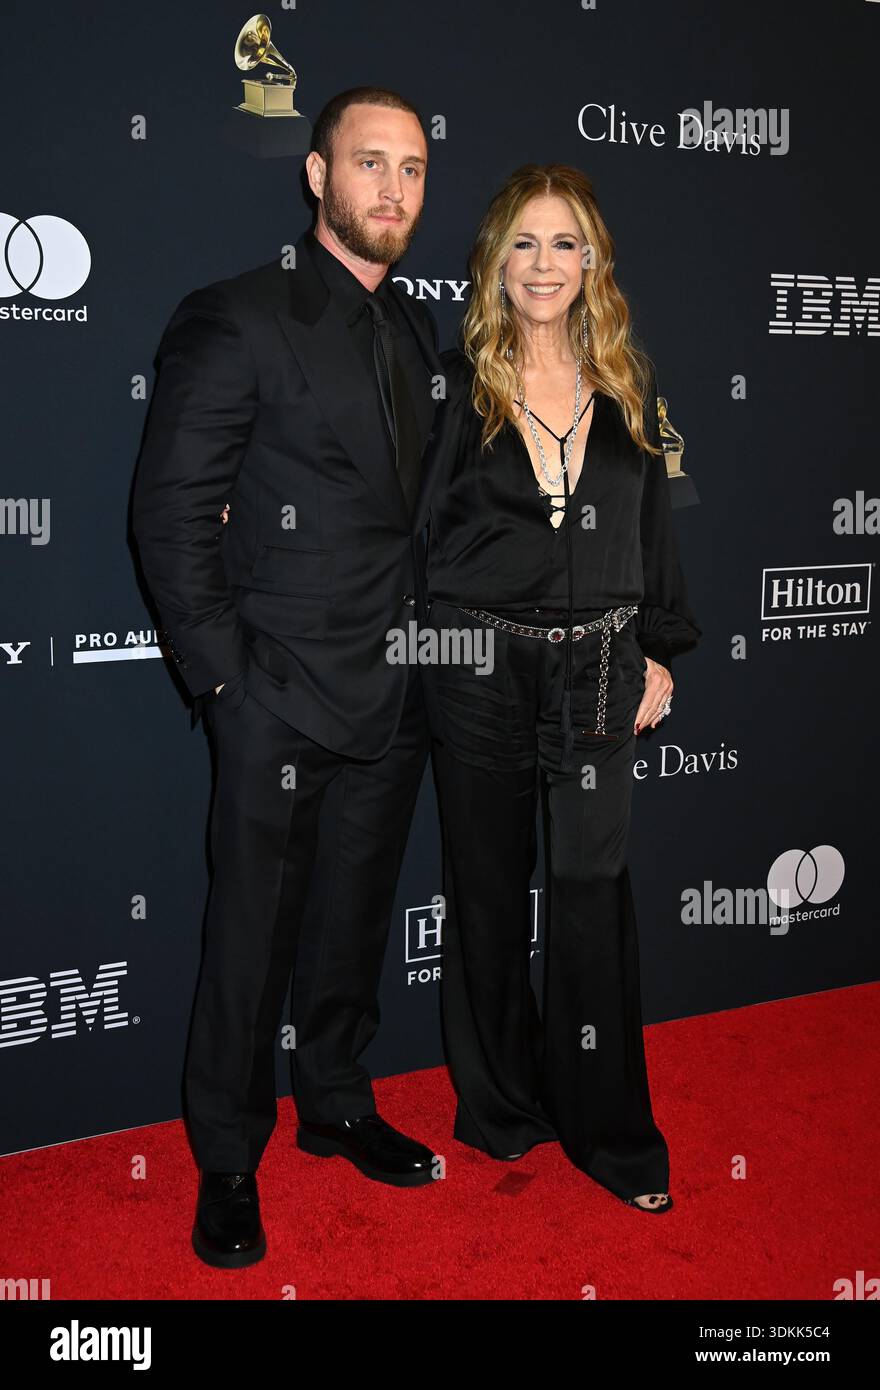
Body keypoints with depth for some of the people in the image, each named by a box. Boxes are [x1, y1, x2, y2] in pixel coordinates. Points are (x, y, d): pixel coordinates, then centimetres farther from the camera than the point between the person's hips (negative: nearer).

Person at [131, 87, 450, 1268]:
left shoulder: (418, 333, 11)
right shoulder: (237, 321, -9)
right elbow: (171, 514, -11)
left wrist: (428, 649, 7)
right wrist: (224, 676, -14)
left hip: (398, 696, 6)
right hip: (284, 699, -6)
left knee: (360, 915, 18)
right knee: (252, 935, 6)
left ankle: (336, 1105, 39)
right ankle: (229, 1162, 25)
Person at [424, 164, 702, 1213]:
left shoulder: (627, 385, 9)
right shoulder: (457, 384, 0)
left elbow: (653, 526, 12)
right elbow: (415, 531, 1)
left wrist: (660, 651, 8)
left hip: (599, 668, 2)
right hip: (482, 666, -1)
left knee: (593, 891, 3)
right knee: (488, 889, 8)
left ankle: (608, 1128, 17)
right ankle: (501, 1106, 26)